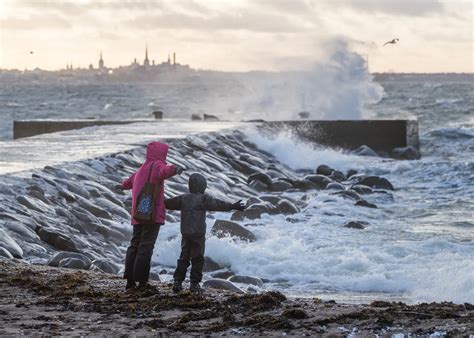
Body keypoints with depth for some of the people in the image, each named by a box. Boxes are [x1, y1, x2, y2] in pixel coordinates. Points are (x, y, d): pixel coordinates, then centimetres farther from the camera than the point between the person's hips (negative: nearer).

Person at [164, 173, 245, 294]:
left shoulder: (183, 198, 8)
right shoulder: (203, 199, -8)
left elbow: (169, 203, 20)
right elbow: (217, 204, -17)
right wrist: (232, 206, -18)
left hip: (185, 234, 5)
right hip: (198, 234, -5)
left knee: (183, 258, 13)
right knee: (197, 259, 2)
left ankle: (177, 281, 6)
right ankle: (194, 284, 1)